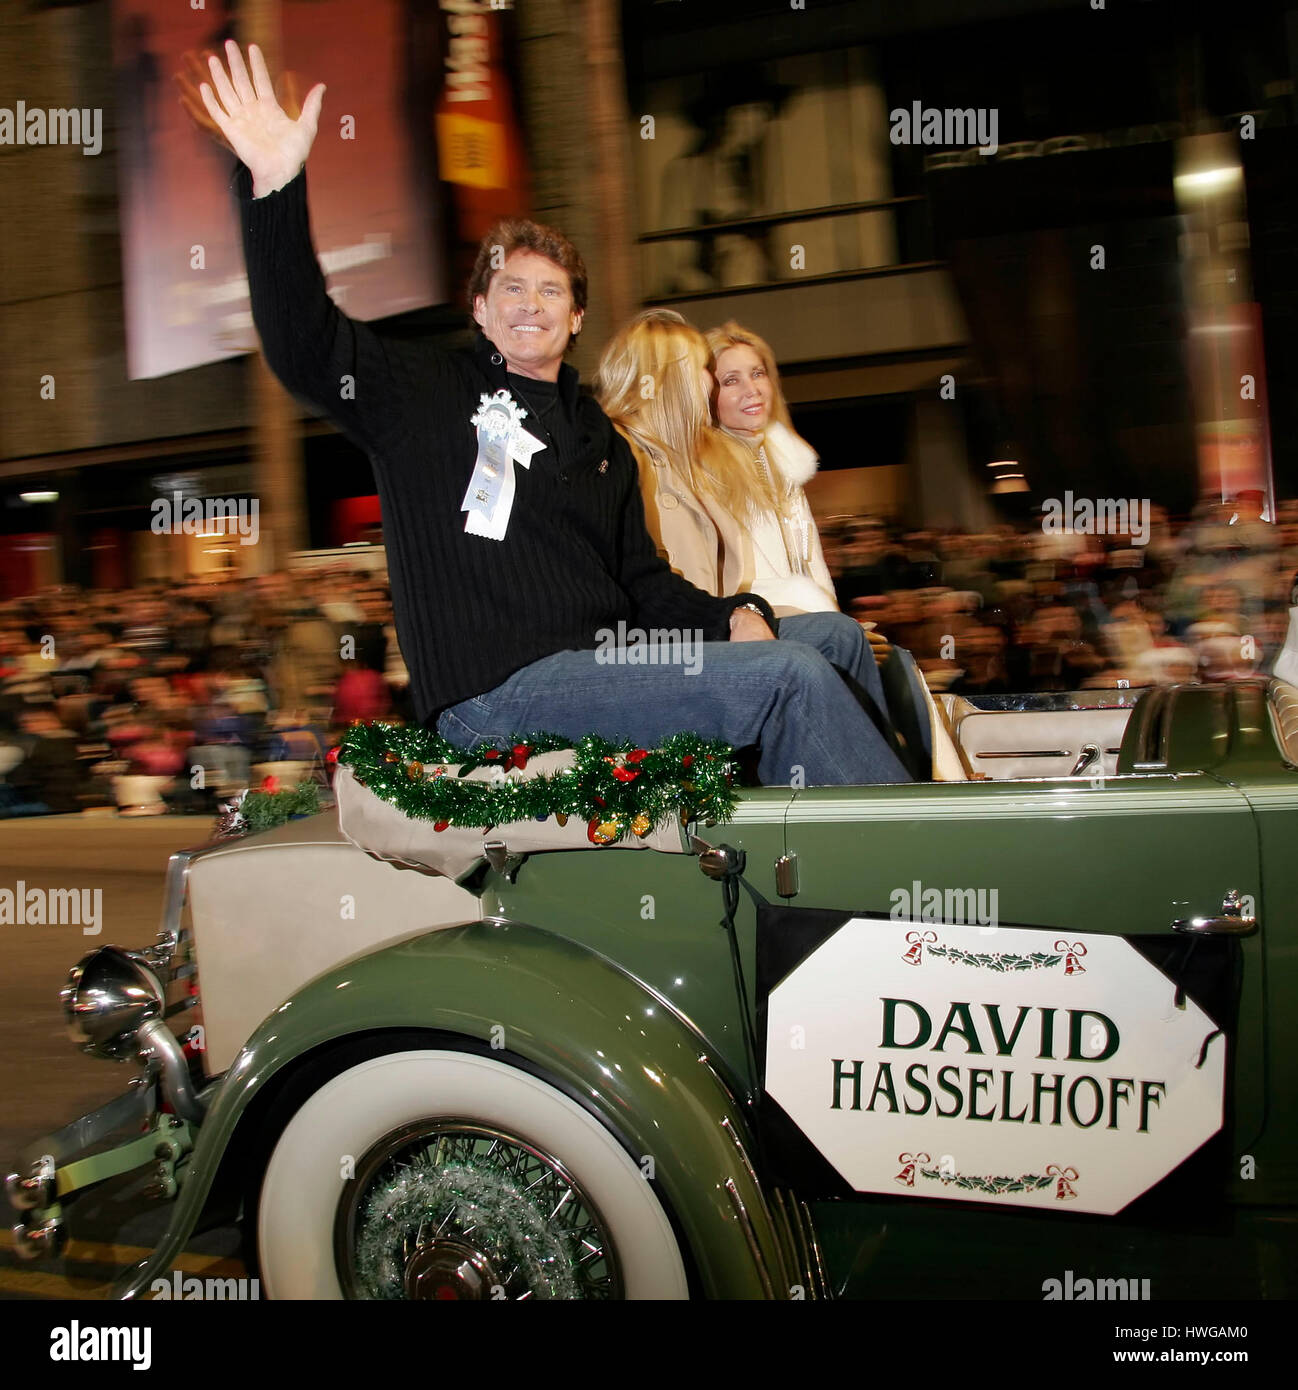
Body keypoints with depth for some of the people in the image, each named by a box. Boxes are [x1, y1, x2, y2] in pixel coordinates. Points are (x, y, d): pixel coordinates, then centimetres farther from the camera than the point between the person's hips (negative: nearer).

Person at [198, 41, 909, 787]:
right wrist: (277, 187, -24)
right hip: (494, 692, -7)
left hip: (602, 664, 7)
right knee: (793, 676, -20)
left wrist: (734, 615, 2)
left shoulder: (600, 440, 24)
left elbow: (642, 582, 21)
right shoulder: (425, 389, 6)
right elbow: (304, 346, -10)